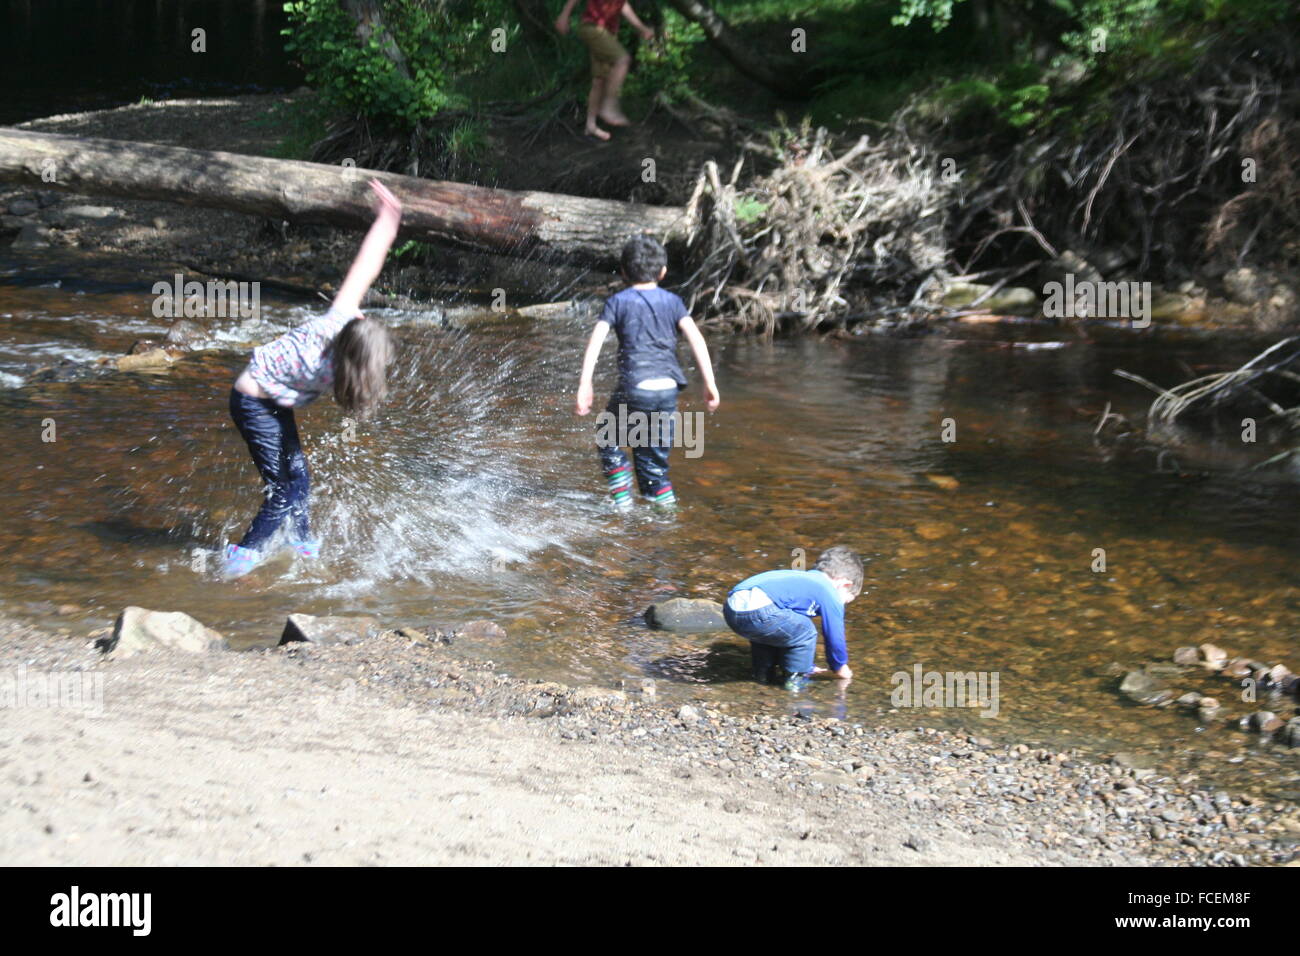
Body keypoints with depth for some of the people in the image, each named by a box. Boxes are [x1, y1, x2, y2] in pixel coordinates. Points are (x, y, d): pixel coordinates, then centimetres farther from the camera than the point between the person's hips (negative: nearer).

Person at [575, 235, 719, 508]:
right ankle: (666, 502, 7)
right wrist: (709, 383, -1)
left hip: (634, 388, -3)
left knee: (609, 441, 19)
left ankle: (622, 500, 7)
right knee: (654, 459, 16)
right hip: (668, 388, 3)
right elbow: (696, 337, 0)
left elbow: (596, 339, -7)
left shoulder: (618, 302, 7)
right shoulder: (672, 301, 12)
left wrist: (584, 383, -11)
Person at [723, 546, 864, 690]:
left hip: (730, 608, 9)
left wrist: (807, 666, 54)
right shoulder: (831, 596, 10)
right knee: (805, 632, 8)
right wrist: (840, 669, 34)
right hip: (756, 611, -9)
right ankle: (794, 679, 15)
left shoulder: (803, 579, 36)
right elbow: (834, 637, 15)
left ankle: (763, 673, 40)